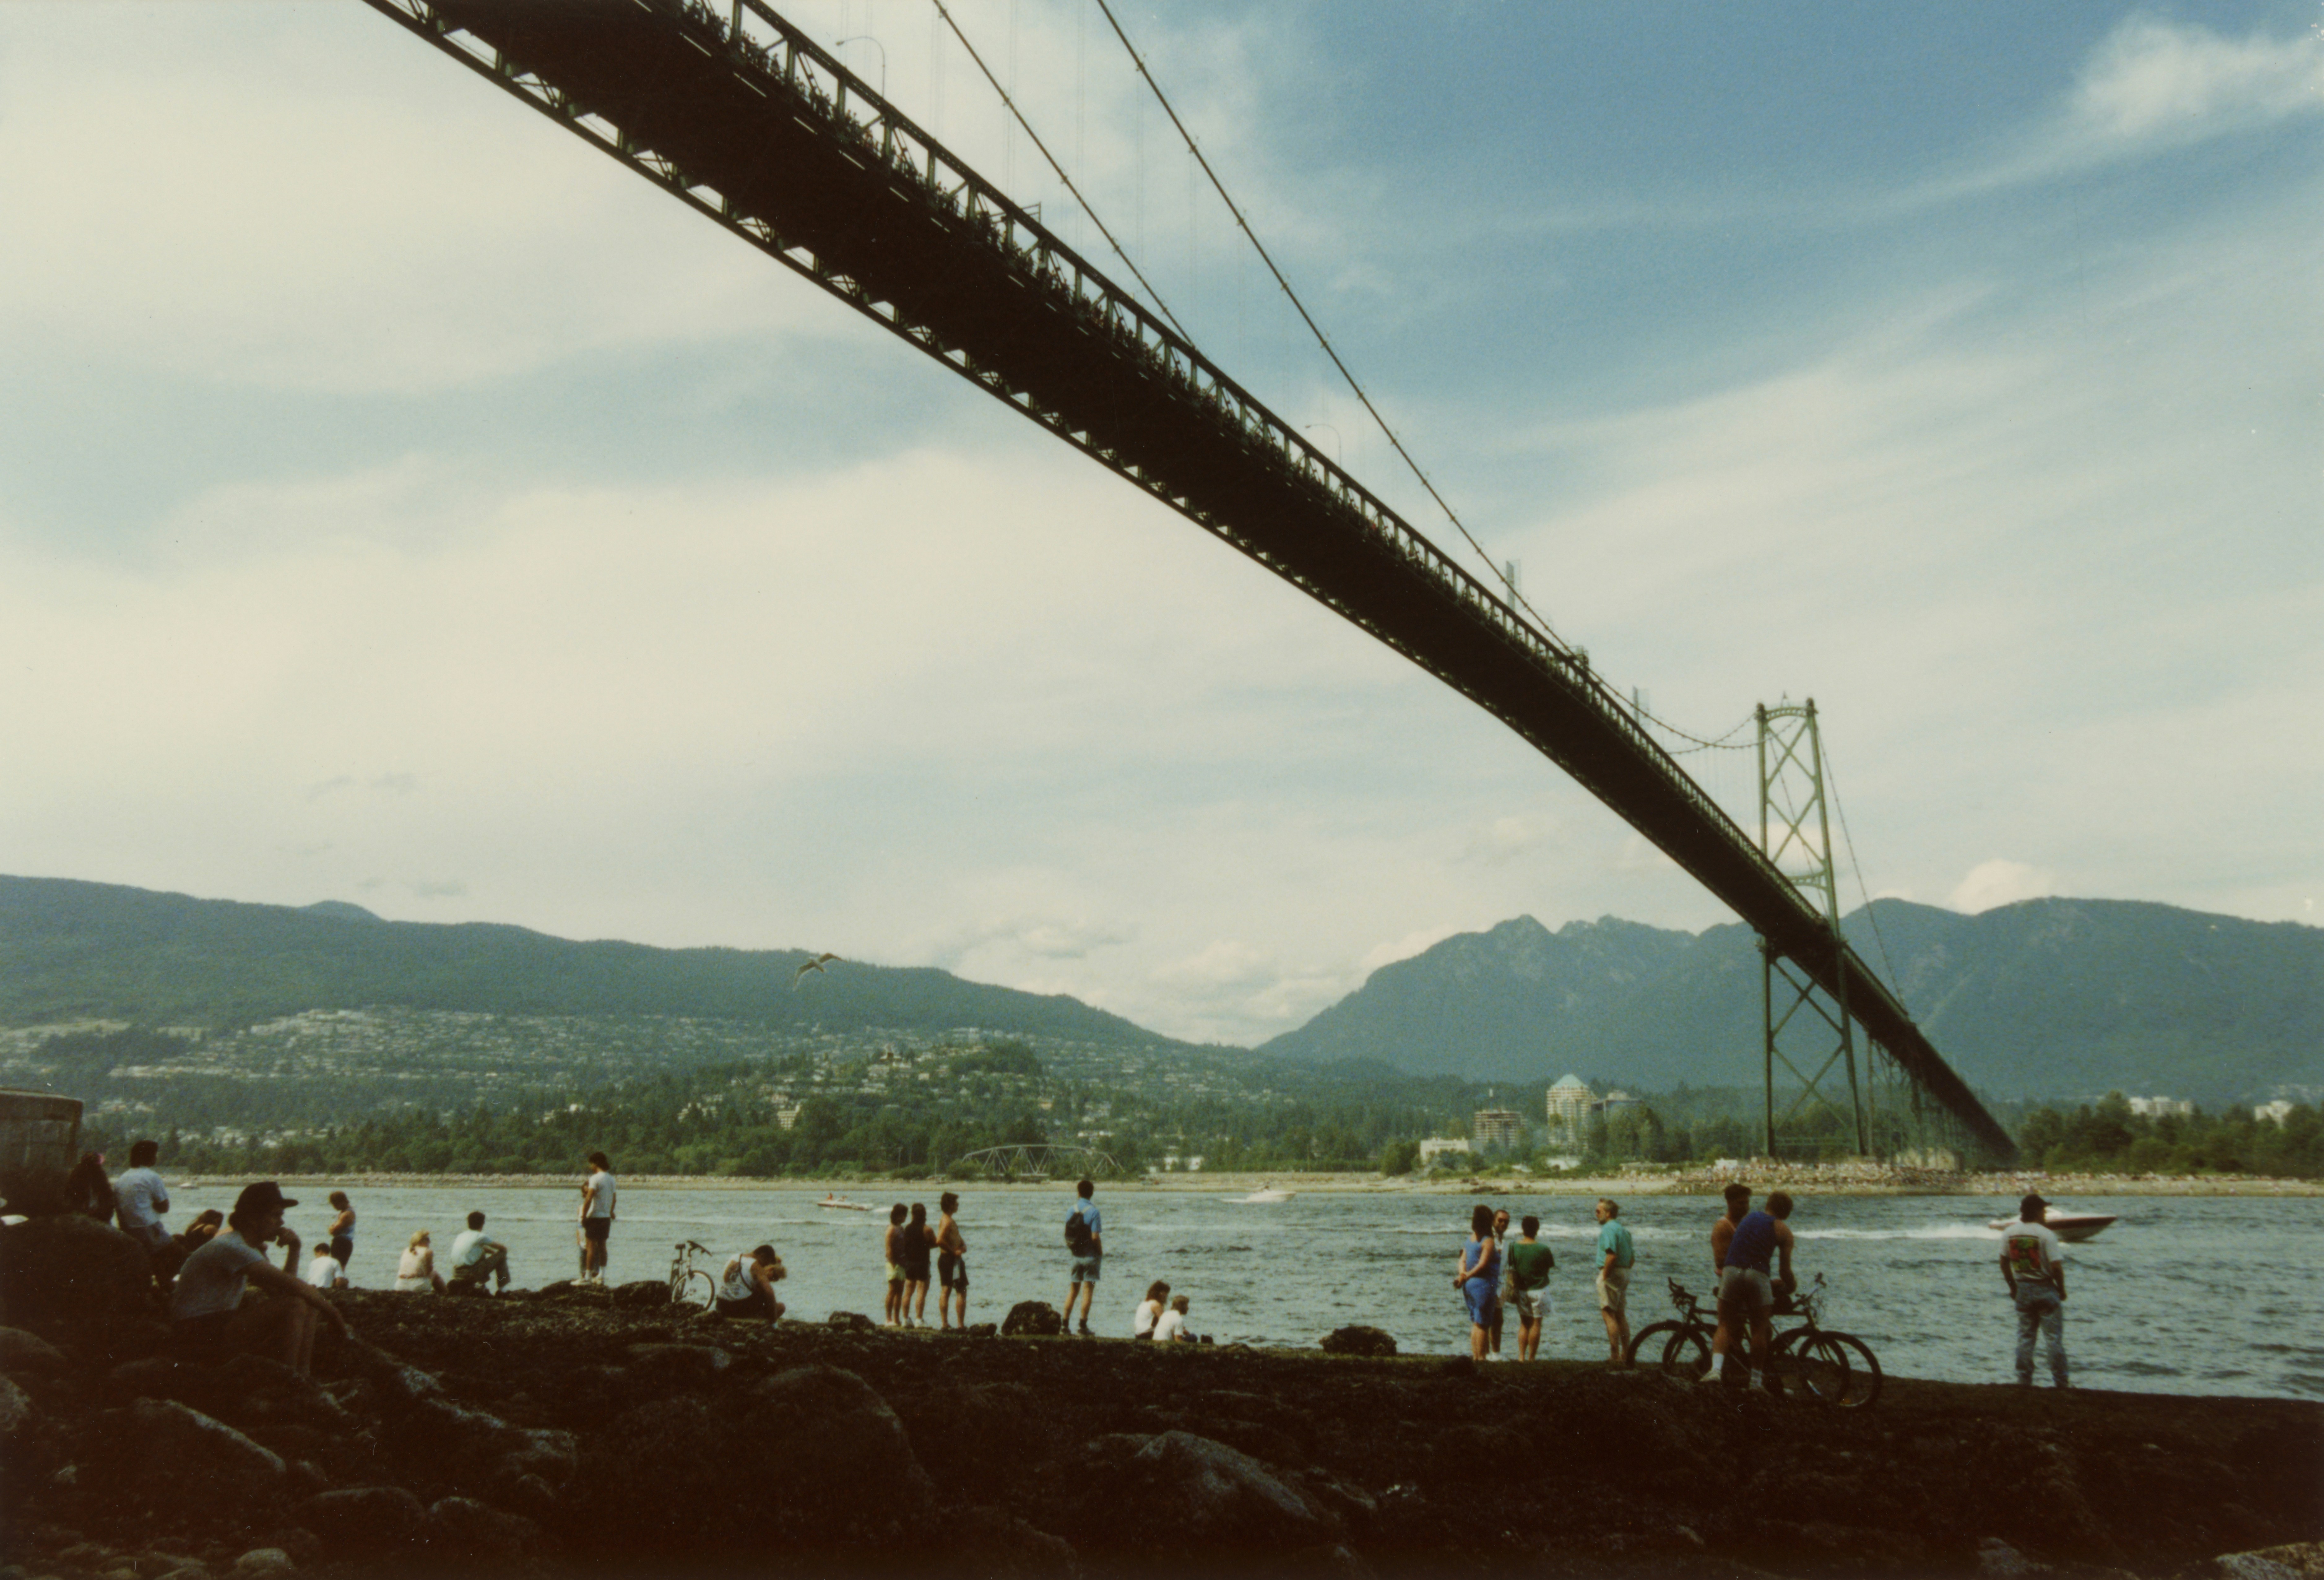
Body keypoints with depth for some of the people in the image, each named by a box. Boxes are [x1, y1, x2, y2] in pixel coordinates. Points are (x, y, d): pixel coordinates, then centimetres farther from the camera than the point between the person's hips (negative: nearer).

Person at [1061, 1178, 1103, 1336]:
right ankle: (1083, 1326, -1)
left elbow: (1066, 1236, 5)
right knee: (1088, 1290, 0)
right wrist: (1101, 1255, -4)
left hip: (1076, 1256, 5)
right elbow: (1095, 1237, -16)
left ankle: (1065, 1325, 12)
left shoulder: (1071, 1211, 3)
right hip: (1090, 1256, -5)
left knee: (1073, 1289, 13)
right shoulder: (1093, 1212, -12)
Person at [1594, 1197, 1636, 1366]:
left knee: (1609, 1315, -7)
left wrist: (1604, 1276, -19)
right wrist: (1625, 1272, 19)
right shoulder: (1624, 1229, 16)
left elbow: (1611, 1256, -25)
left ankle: (1616, 1357, -9)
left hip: (1611, 1274, -10)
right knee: (1621, 1316, 13)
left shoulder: (1609, 1229, -14)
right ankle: (1626, 1355, 15)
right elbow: (1632, 1257, 19)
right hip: (1624, 1273, 10)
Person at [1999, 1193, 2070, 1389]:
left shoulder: (2009, 1233, 1)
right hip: (2045, 1289, -5)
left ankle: (2024, 1380, 12)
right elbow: (2057, 1267, -17)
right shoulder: (2046, 1234, -15)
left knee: (2025, 1337, 11)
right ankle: (2061, 1381, 7)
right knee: (2054, 1338, 3)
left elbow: (2004, 1263, 6)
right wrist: (2062, 1290, -3)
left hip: (2022, 1289, 5)